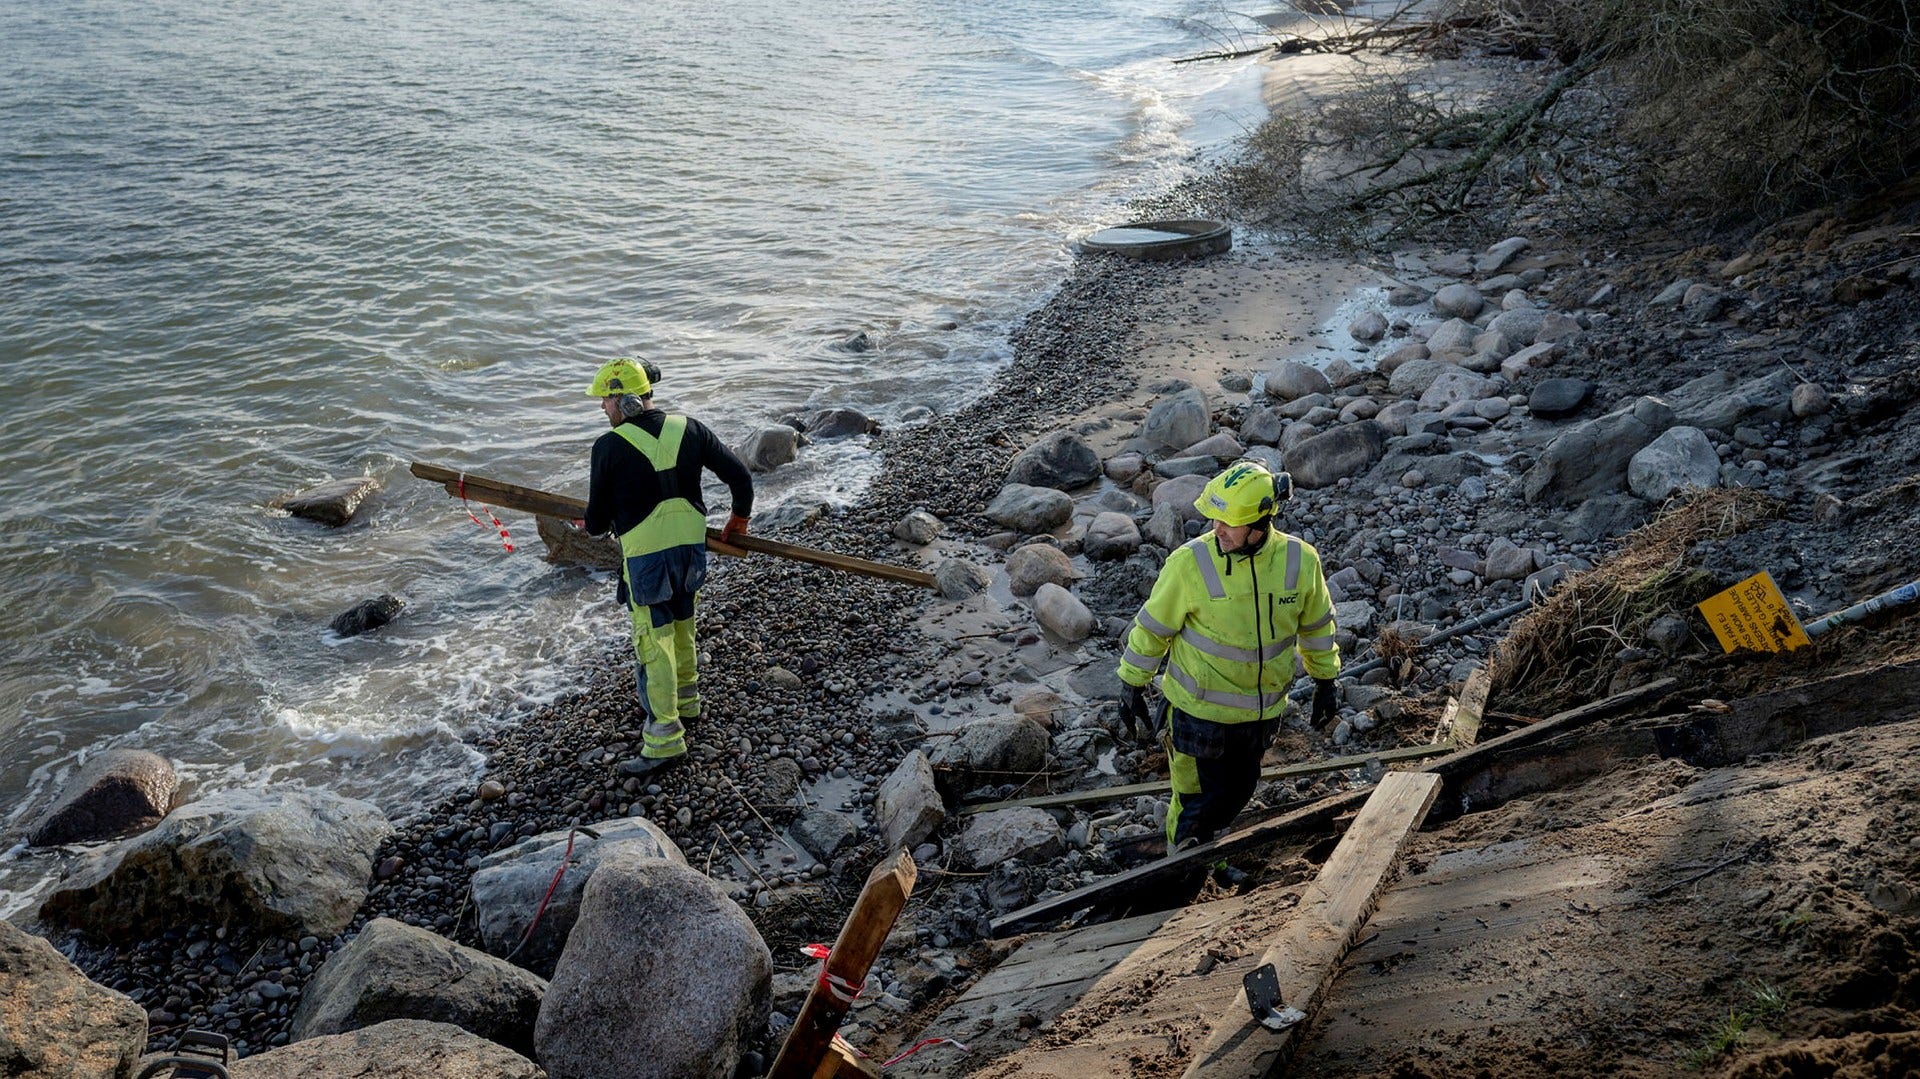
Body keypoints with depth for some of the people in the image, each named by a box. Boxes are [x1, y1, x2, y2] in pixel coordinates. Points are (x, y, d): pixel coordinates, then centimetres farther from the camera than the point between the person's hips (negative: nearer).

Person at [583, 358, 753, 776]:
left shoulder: (609, 446, -12)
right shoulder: (687, 428, 1)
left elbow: (598, 519, -4)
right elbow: (739, 474, 3)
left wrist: (589, 526, 21)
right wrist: (739, 518, 21)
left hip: (646, 556, -5)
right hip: (691, 545, 6)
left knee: (654, 641, 1)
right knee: (682, 624, 25)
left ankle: (665, 733, 3)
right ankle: (686, 697, 43)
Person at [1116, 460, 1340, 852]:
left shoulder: (1300, 561, -13)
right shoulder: (1189, 562, -22)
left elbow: (1316, 624, 5)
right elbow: (1152, 626, -9)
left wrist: (1325, 681, 13)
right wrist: (1133, 687, -3)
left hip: (1264, 710, 4)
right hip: (1200, 710, -3)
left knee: (1237, 793, 21)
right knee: (1198, 799, 10)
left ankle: (1201, 847, 49)